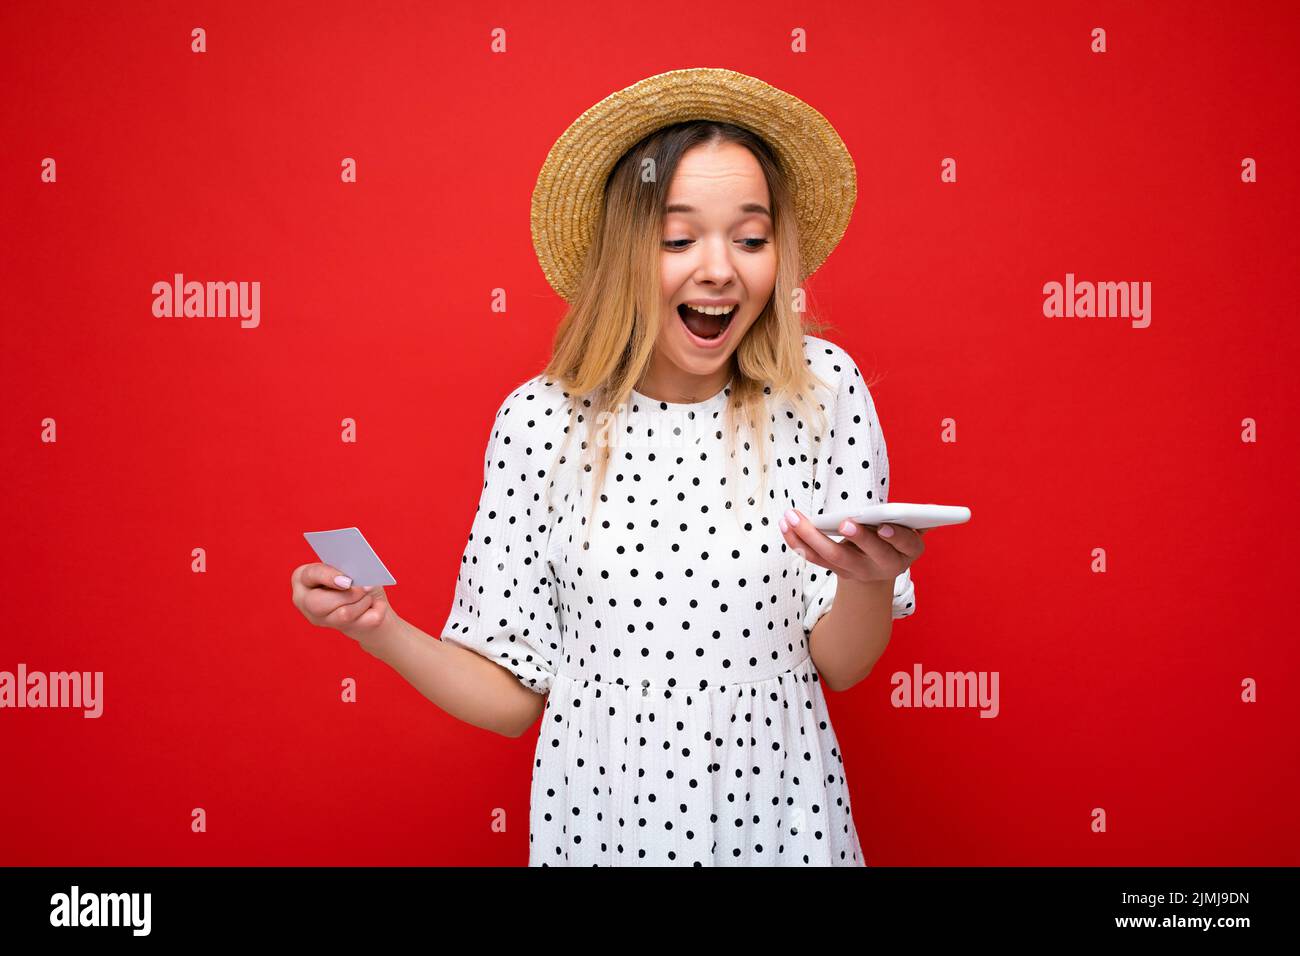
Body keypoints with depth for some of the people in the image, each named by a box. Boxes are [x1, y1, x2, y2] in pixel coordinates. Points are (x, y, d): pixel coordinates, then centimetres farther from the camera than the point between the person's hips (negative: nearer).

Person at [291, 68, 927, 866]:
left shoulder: (823, 390, -9)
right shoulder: (539, 420, -10)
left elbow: (842, 666, -6)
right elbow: (511, 696, -6)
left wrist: (873, 578, -25)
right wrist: (381, 630, -21)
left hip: (777, 816, 0)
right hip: (601, 818, 0)